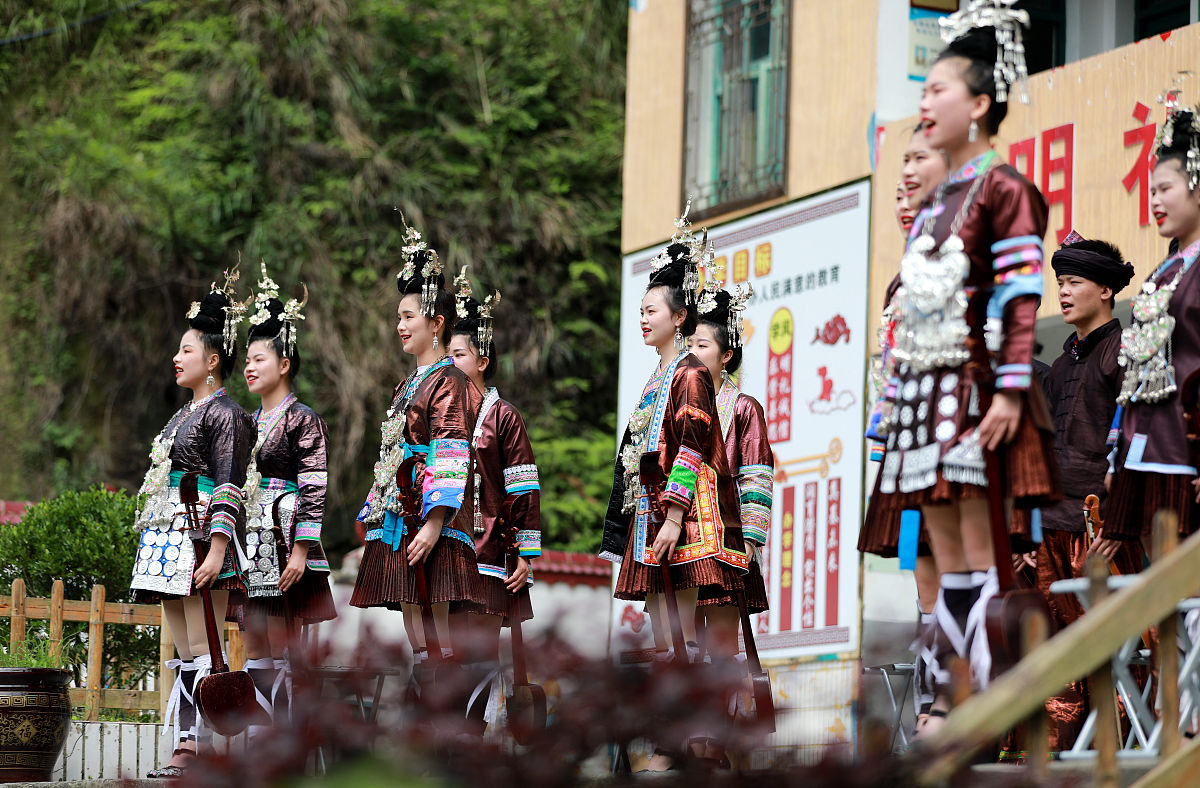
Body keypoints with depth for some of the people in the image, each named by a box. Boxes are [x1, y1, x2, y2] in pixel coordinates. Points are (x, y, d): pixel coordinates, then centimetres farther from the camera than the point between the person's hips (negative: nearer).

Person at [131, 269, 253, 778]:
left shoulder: (224, 414, -8)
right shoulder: (185, 414, 20)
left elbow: (229, 487, -15)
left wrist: (217, 546, -23)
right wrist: (150, 542, 23)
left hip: (200, 540, -10)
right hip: (169, 545, 10)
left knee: (203, 654, -10)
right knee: (184, 655, 8)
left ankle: (207, 753, -11)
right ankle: (185, 749, 8)